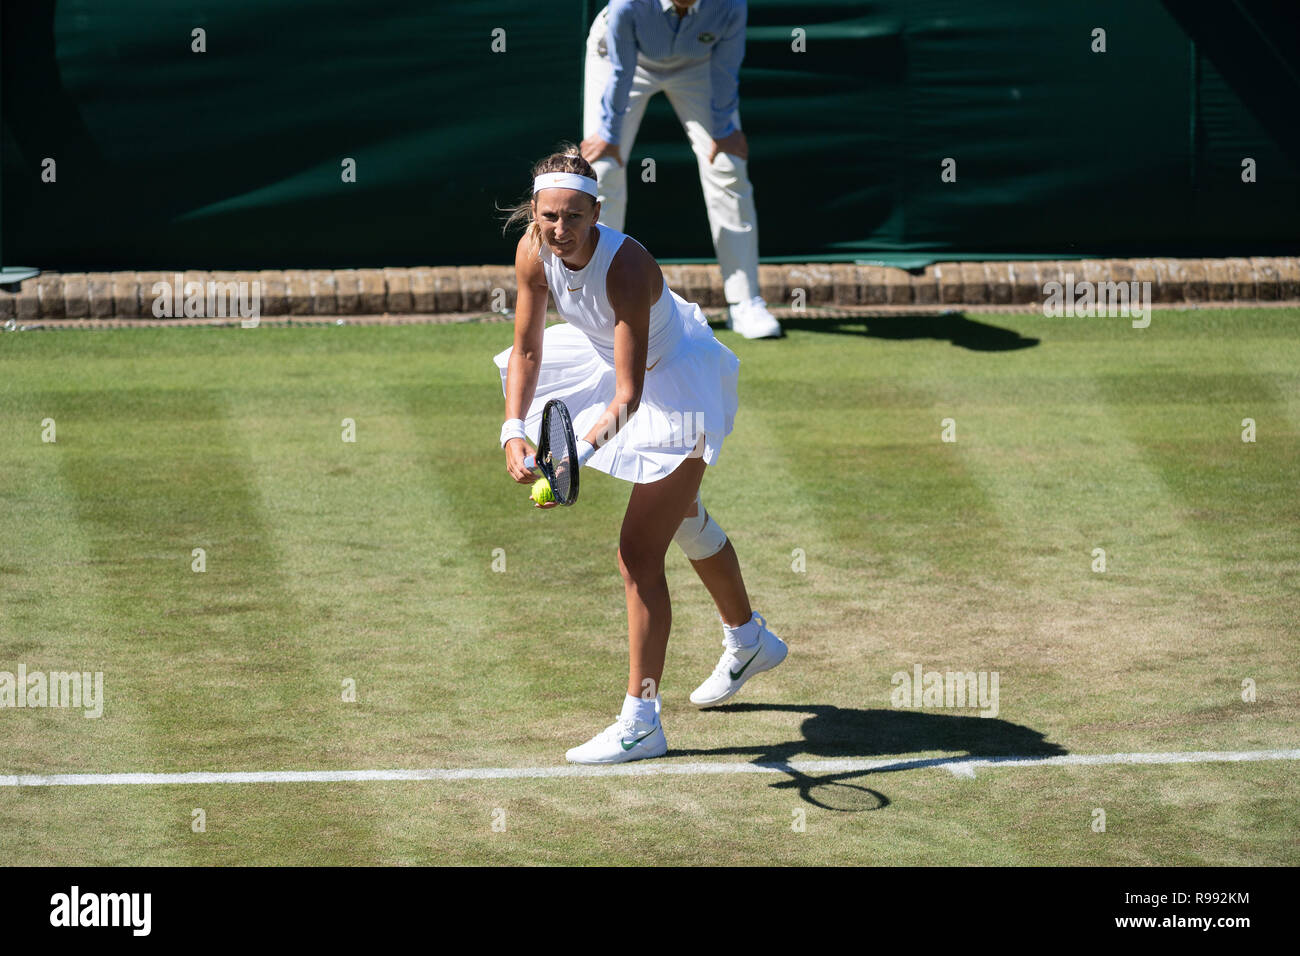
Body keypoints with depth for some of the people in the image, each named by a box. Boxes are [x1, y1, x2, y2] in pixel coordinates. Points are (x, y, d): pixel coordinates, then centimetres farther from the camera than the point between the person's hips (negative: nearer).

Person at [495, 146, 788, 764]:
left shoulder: (627, 269, -39)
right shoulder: (534, 253, -21)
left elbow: (629, 395, -40)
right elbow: (527, 351, -9)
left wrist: (578, 455, -53)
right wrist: (515, 431, -23)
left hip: (677, 386, -8)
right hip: (619, 365, 8)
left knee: (639, 553, -15)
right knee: (680, 513, 29)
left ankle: (641, 723, -8)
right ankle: (749, 641, 54)